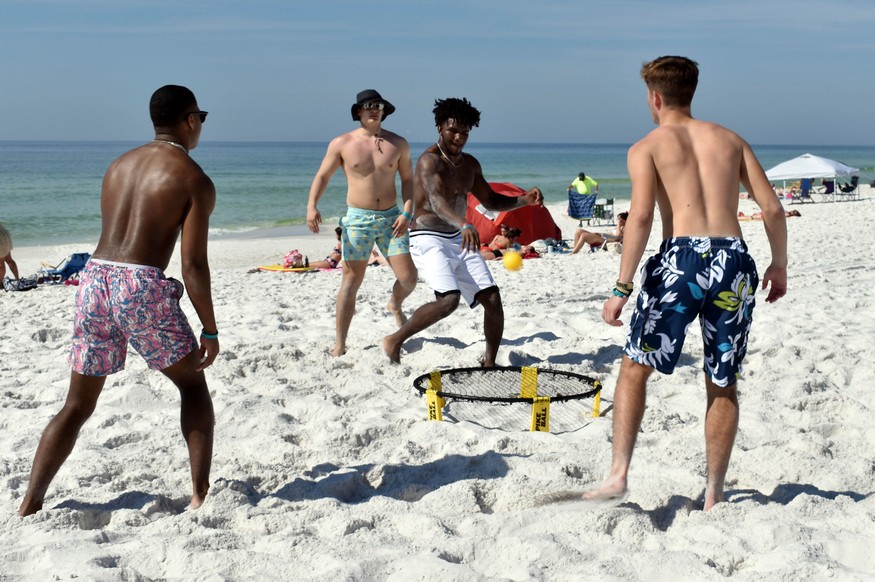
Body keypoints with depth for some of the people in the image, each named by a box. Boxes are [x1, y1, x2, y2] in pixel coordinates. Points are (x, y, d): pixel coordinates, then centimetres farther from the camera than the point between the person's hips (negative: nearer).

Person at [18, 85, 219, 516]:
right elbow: (193, 264, -7)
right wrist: (210, 330, -1)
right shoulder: (195, 181, -1)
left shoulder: (118, 166, 18)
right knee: (193, 384, 16)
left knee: (77, 405, 15)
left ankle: (29, 505, 12)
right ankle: (201, 495, 12)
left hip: (94, 276, 5)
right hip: (143, 287, -5)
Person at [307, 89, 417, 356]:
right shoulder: (342, 143, -1)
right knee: (351, 281, -4)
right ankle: (339, 344, 2)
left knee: (408, 278, -2)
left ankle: (395, 305, 35)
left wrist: (407, 213, -5)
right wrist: (312, 206, -13)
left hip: (391, 218, 2)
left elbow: (408, 180, 8)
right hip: (358, 219, -2)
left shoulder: (398, 144, 4)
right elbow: (322, 176, 3)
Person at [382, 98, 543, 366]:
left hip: (460, 241, 8)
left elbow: (491, 201, 22)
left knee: (493, 299, -4)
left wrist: (524, 200, 3)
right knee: (449, 299, -27)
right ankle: (394, 341, -8)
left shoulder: (470, 164, 12)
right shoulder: (429, 160, -14)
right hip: (428, 240, -8)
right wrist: (464, 225, -50)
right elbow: (437, 202, -31)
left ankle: (489, 363, 11)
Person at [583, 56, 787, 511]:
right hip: (733, 260, 3)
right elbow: (772, 209, 10)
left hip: (681, 257, -3)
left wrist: (621, 289, -10)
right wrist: (779, 265, 23)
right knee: (723, 386, 13)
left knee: (634, 368, 13)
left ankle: (618, 475, 6)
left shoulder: (647, 146, 7)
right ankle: (714, 496, 17)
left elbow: (641, 215, -9)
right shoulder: (730, 140, 18)